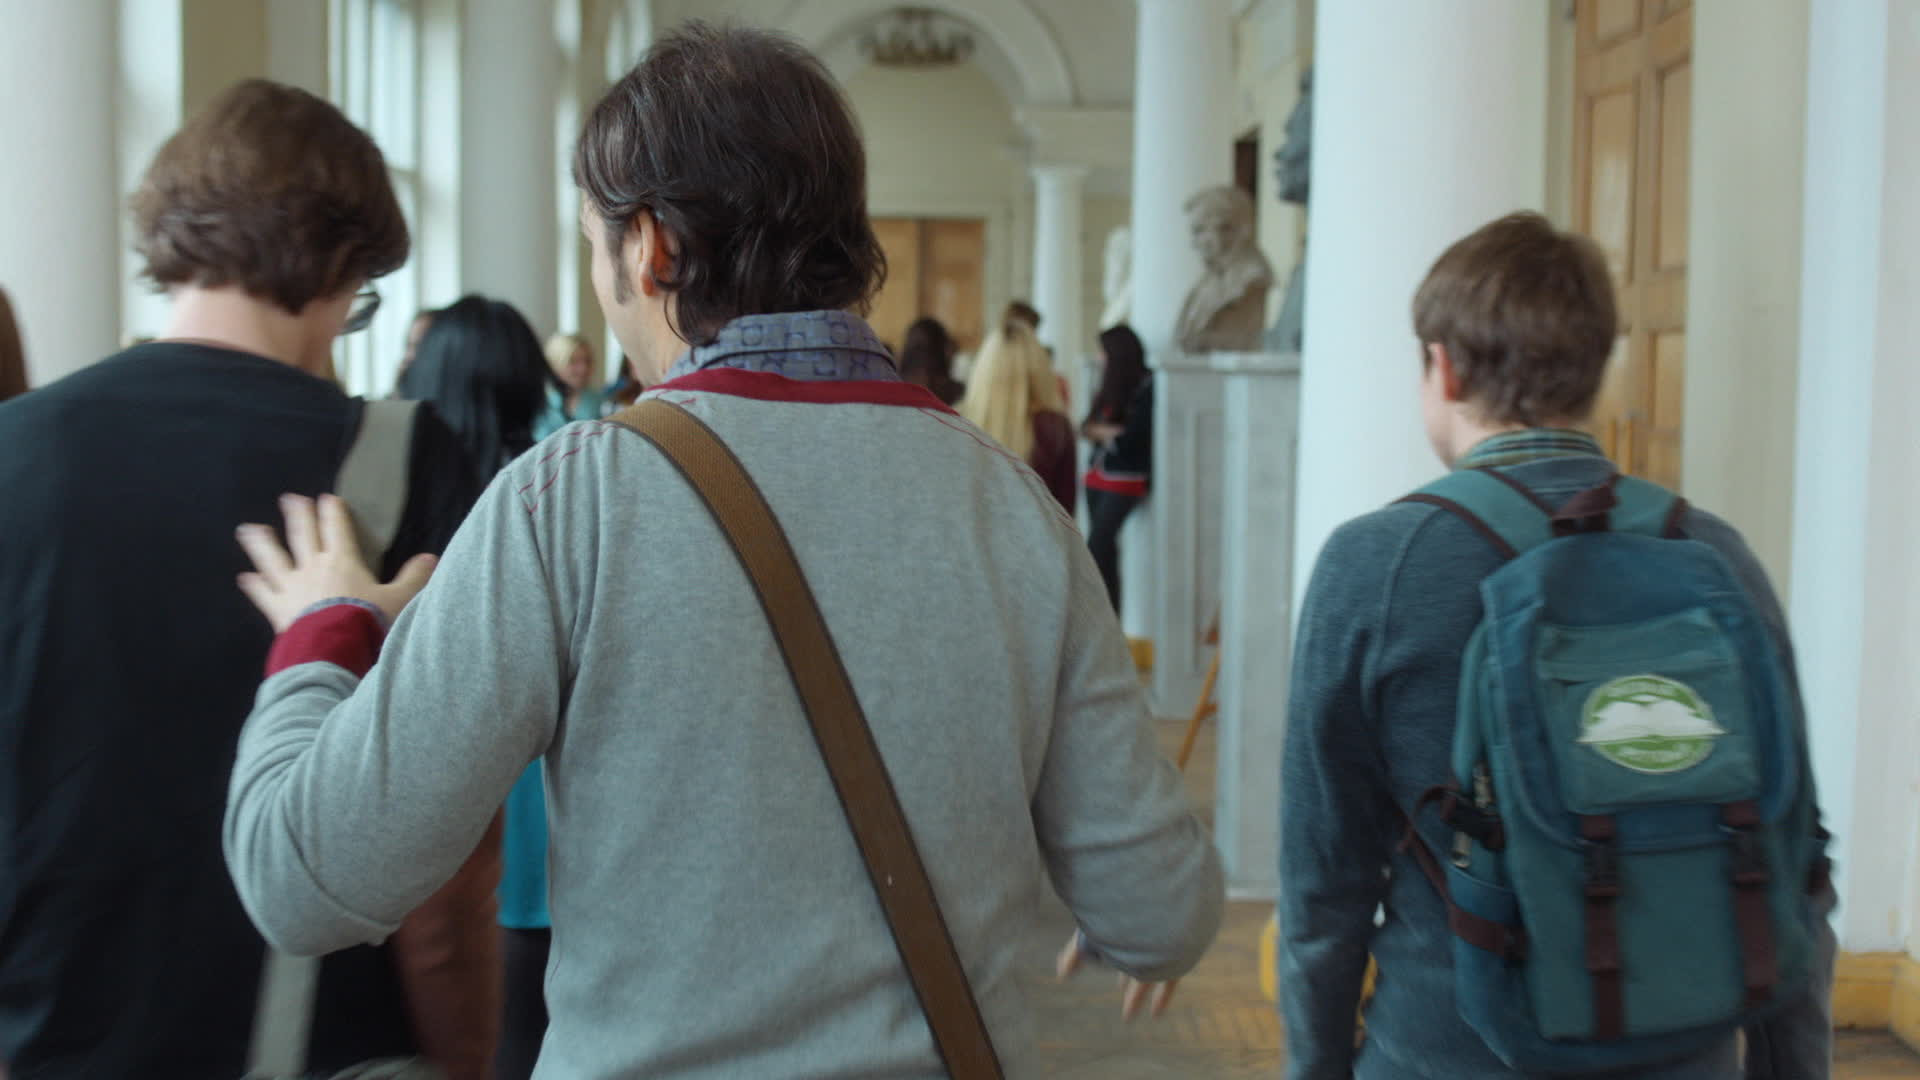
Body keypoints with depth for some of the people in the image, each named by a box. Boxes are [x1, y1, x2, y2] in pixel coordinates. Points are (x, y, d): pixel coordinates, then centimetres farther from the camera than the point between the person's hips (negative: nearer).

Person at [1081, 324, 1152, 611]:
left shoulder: (1147, 388, -9)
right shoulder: (1110, 387, 12)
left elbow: (1131, 437, -13)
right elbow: (1086, 427, 10)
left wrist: (1100, 431, 0)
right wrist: (1108, 432, -10)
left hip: (1124, 478, -7)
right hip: (1097, 475, 7)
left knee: (1097, 547, -15)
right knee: (1104, 547, 7)